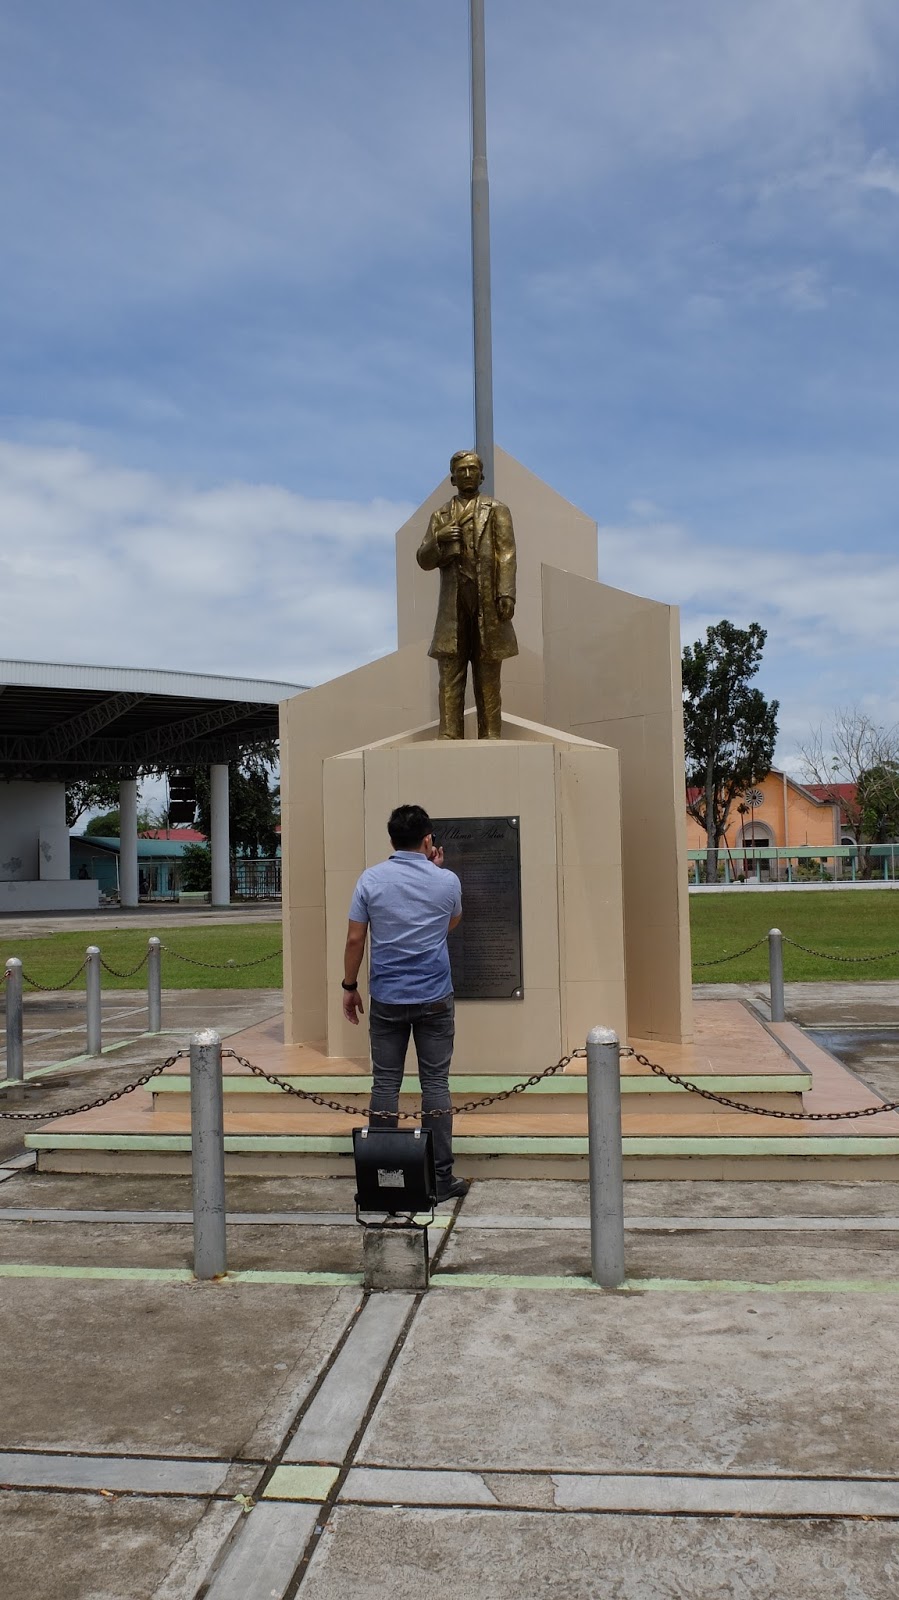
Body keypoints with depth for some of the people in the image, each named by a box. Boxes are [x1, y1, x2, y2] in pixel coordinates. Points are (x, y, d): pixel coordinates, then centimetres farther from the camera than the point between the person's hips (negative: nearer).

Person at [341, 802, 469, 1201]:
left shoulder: (371, 879, -5)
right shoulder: (447, 881, -3)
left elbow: (354, 939, -3)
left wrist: (349, 987, 8)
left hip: (386, 999, 1)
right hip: (434, 999, 0)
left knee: (385, 1083, 7)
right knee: (435, 1083, 5)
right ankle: (440, 1178, 8)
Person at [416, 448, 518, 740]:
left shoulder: (496, 510, 12)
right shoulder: (441, 516, 20)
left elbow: (507, 555, 1)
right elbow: (424, 560, 15)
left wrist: (507, 594, -13)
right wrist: (438, 540, -7)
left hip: (487, 601, -2)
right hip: (453, 603, 2)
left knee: (488, 675, -1)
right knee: (450, 673, -5)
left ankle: (491, 737, -1)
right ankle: (449, 736, -8)